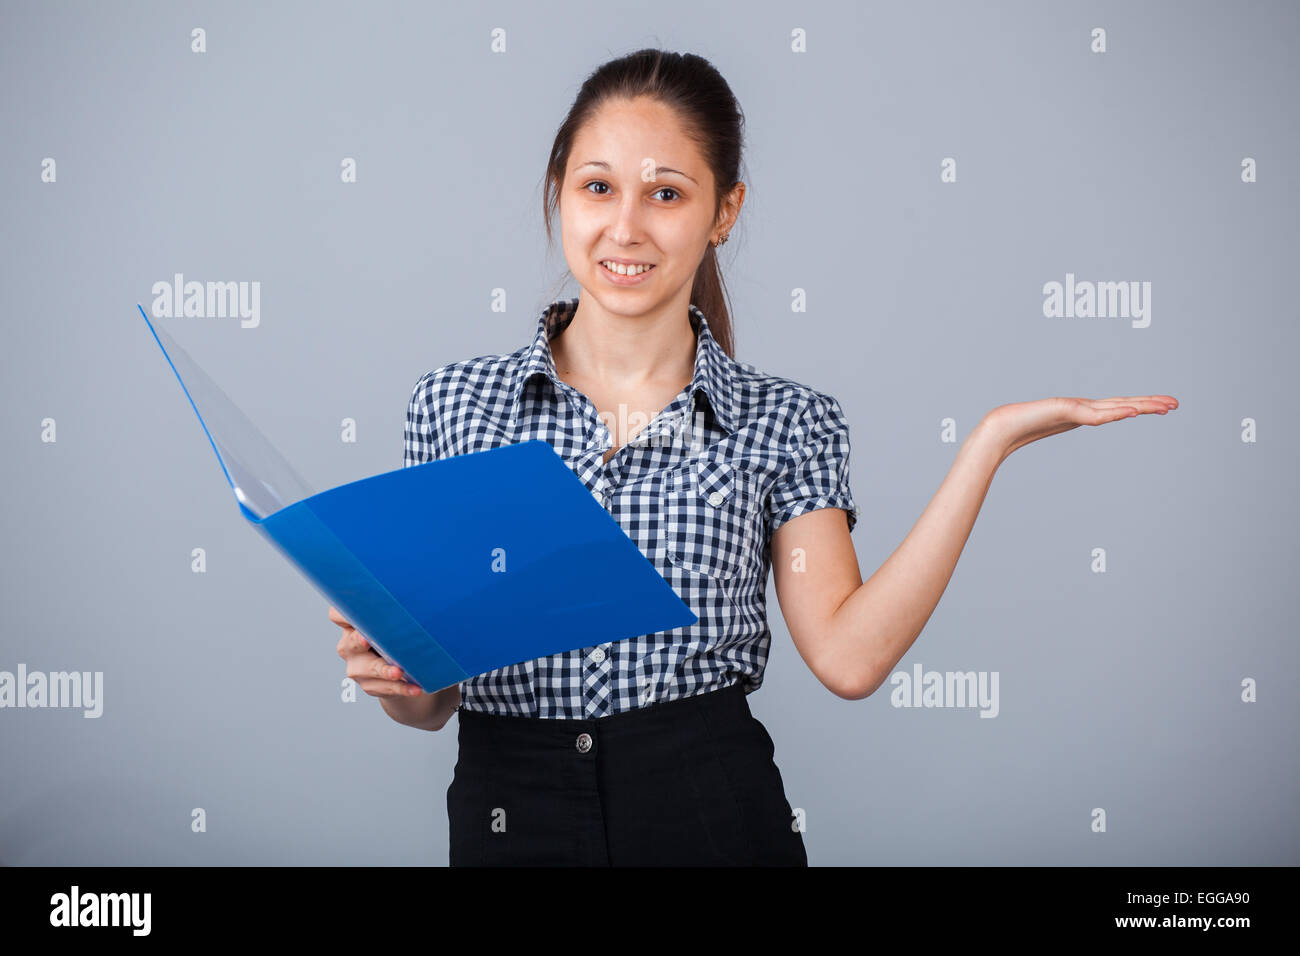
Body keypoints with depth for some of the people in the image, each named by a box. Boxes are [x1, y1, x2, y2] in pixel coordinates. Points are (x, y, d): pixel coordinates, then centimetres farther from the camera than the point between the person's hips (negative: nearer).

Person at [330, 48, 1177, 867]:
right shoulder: (453, 402, 3)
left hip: (712, 817, -1)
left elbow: (848, 657, -13)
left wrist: (990, 442, -14)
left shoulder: (788, 424, 1)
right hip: (507, 819, 1)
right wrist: (390, 674, -16)